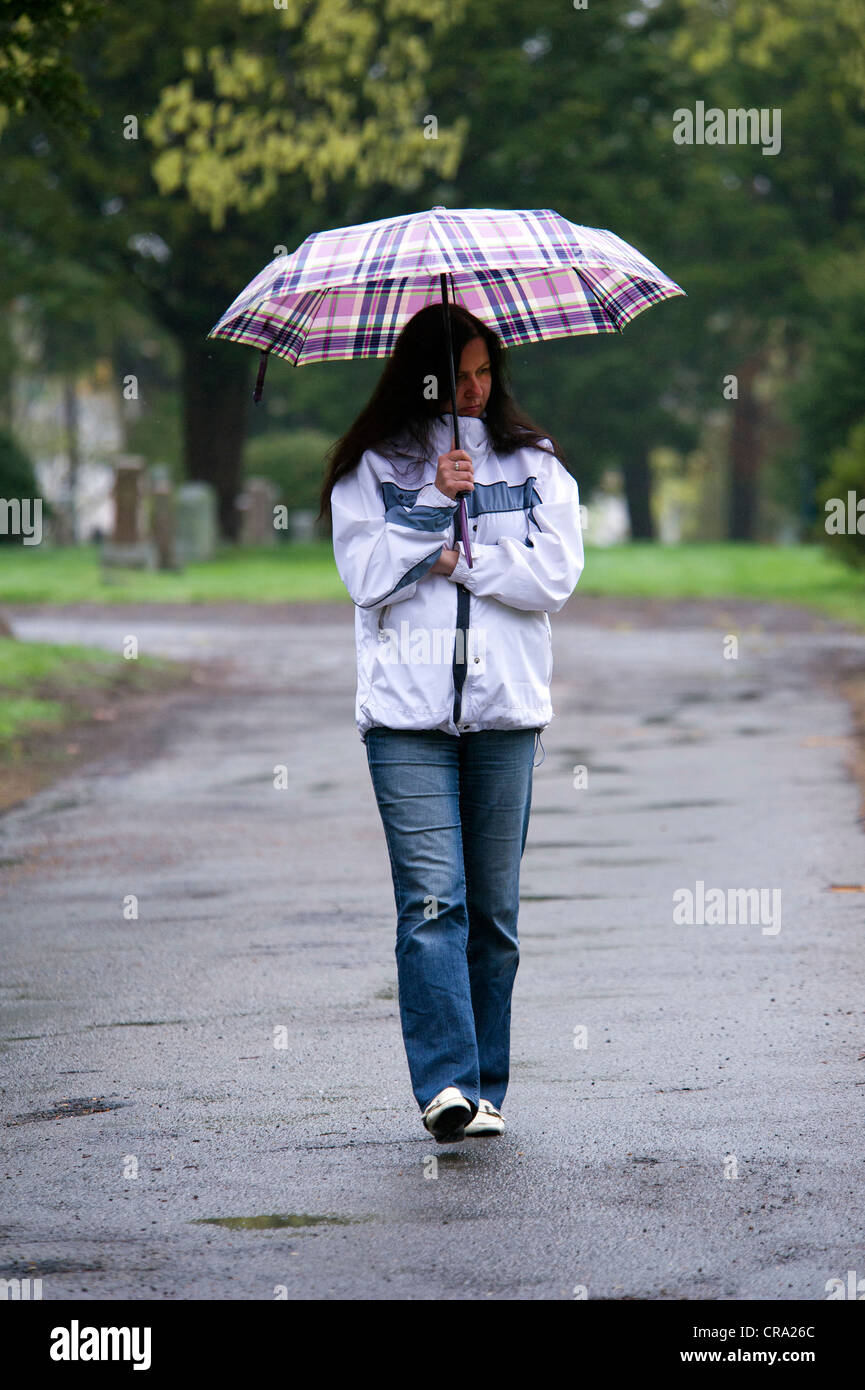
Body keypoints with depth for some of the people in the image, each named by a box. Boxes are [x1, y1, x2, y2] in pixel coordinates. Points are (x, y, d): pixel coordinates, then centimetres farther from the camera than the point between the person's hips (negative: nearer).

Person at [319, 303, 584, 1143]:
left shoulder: (534, 465, 11)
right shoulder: (371, 468, 8)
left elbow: (556, 575, 1)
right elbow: (365, 575, -3)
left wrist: (461, 557, -8)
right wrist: (436, 503, -11)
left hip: (505, 705, 2)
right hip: (407, 710, -2)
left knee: (493, 908, 5)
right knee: (432, 902, -12)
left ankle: (486, 1088, 12)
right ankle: (446, 1085, -17)